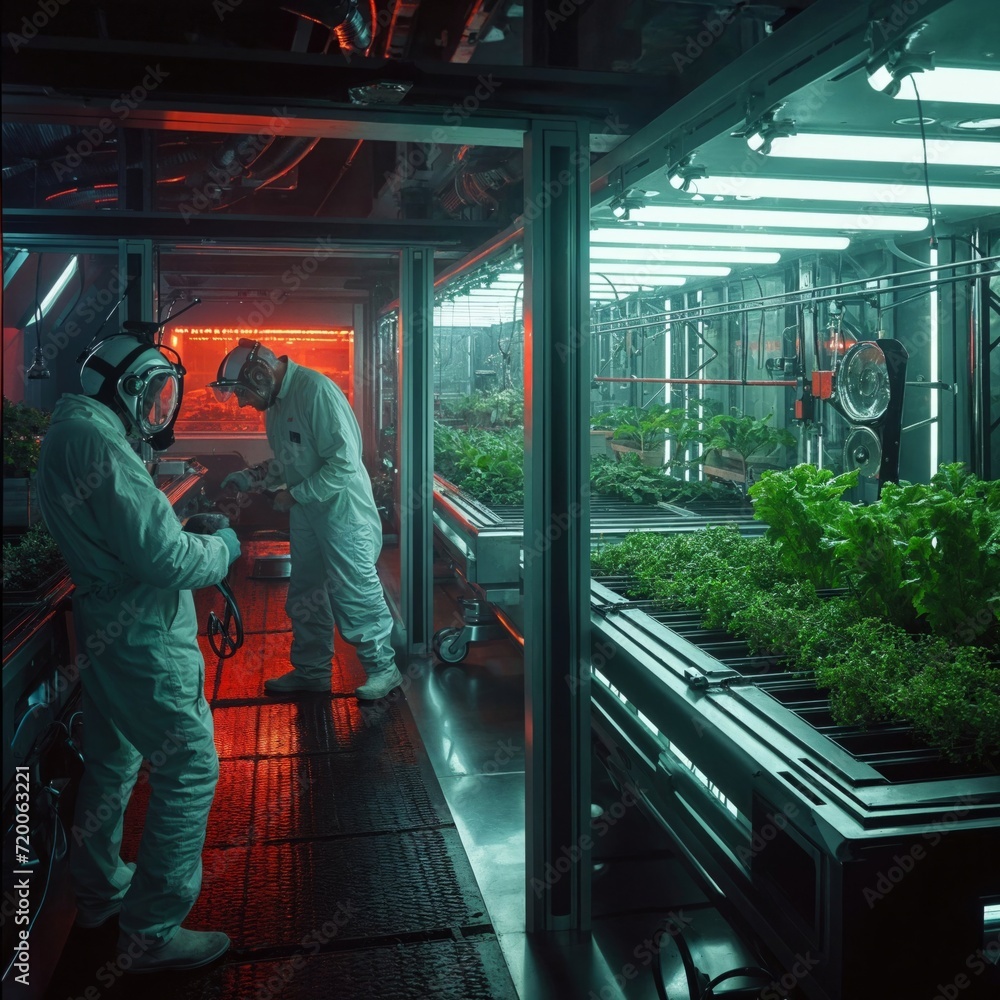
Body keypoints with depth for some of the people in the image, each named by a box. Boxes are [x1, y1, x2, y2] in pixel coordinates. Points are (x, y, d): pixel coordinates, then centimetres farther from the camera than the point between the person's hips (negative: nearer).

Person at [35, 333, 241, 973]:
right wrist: (222, 547, -8)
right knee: (190, 770, -3)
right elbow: (162, 555, -25)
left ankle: (100, 891, 39)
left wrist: (186, 527, 8)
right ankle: (154, 932, 6)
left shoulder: (70, 434, 11)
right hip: (145, 636, -11)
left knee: (113, 762, 22)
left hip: (106, 627, 11)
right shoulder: (98, 441, -22)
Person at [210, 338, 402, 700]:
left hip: (342, 511, -9)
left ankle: (383, 668, 17)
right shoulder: (275, 401, 7)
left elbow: (344, 464, -25)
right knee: (304, 597, 17)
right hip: (305, 512, 9)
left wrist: (294, 495, -18)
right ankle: (311, 670, 32)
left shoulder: (317, 391, -22)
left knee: (355, 595, 0)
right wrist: (250, 478, 5)